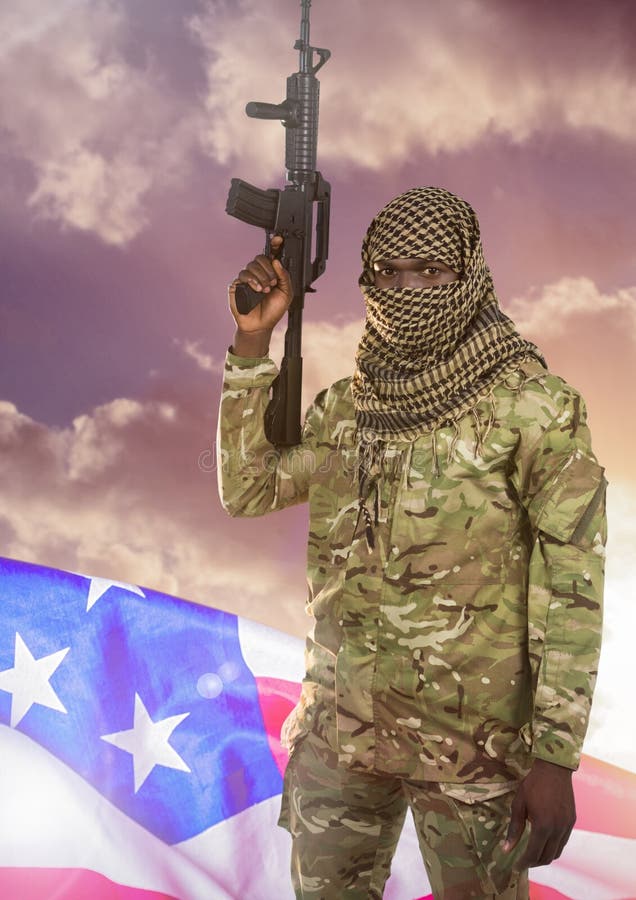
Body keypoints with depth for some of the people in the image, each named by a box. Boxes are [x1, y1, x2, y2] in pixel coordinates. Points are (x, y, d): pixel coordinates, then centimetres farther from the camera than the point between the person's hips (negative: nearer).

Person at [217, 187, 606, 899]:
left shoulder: (536, 407, -12)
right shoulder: (347, 406, 4)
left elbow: (571, 586, -13)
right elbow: (247, 489, 5)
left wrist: (556, 757, -16)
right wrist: (252, 342, -2)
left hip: (469, 739, -4)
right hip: (339, 730, 5)